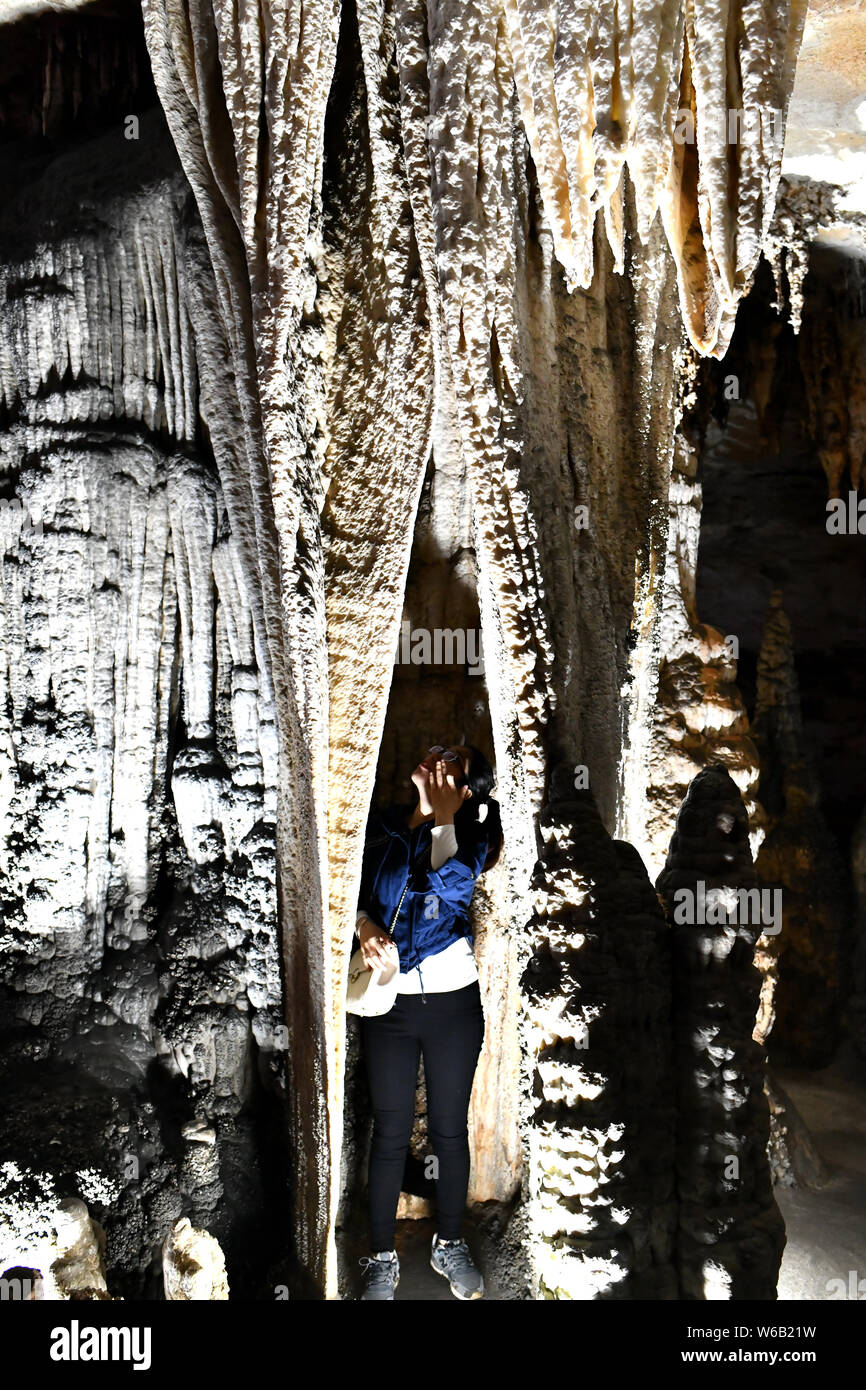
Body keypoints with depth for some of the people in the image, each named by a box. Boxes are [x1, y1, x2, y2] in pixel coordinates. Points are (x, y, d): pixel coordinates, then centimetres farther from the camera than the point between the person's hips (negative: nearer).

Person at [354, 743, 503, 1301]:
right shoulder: (382, 827, 1)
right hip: (389, 1003, 1)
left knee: (451, 1129, 12)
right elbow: (356, 892, 10)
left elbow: (455, 884, -24)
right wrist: (366, 926, -10)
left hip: (453, 1002, -1)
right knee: (391, 1133, 9)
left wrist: (443, 817, -19)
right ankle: (382, 1256, 24)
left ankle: (451, 1243, 32)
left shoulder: (467, 835, -5)